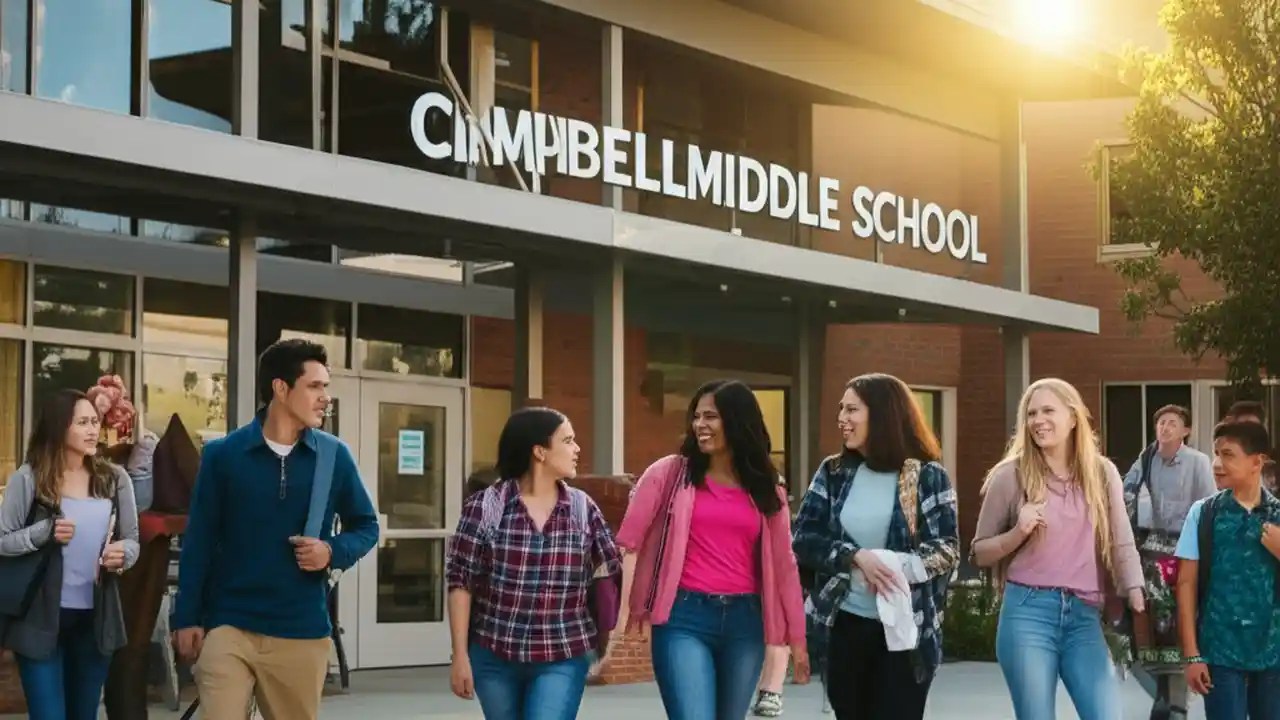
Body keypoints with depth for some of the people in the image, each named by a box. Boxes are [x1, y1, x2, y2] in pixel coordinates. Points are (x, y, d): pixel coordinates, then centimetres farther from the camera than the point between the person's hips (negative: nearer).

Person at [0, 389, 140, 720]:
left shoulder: (114, 479, 3)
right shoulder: (29, 478, -6)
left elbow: (132, 540, 8)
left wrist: (122, 554, -14)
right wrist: (45, 532, -20)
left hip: (96, 618, 4)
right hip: (40, 618, -4)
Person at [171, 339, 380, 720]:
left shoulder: (334, 456, 2)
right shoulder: (222, 454, -2)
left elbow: (366, 526, 12)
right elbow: (199, 542, 2)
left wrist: (332, 552, -10)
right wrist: (187, 618, -1)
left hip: (302, 632, 2)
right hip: (228, 627, -2)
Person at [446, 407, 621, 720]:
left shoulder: (583, 508, 3)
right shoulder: (485, 506, -5)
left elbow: (613, 571, 7)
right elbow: (461, 582, -4)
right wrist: (460, 655, -6)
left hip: (563, 660, 1)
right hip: (494, 656, 0)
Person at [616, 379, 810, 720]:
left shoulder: (766, 490, 12)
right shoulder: (669, 473, 3)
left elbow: (782, 563, 13)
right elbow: (627, 542, 3)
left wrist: (796, 636, 12)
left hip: (743, 621, 3)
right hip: (684, 618, -3)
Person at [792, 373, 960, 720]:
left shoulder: (927, 476, -4)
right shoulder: (833, 472, 5)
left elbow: (948, 549, -8)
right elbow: (804, 540, -2)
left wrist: (895, 567, -23)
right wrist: (856, 556, -18)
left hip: (905, 630, -3)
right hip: (845, 625, 3)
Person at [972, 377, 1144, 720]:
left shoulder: (1102, 473, 8)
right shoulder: (1011, 475, 2)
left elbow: (1121, 544, 7)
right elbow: (980, 554, 7)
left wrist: (1140, 608, -3)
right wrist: (1018, 533, -11)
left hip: (1084, 615, 2)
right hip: (1028, 612, -2)